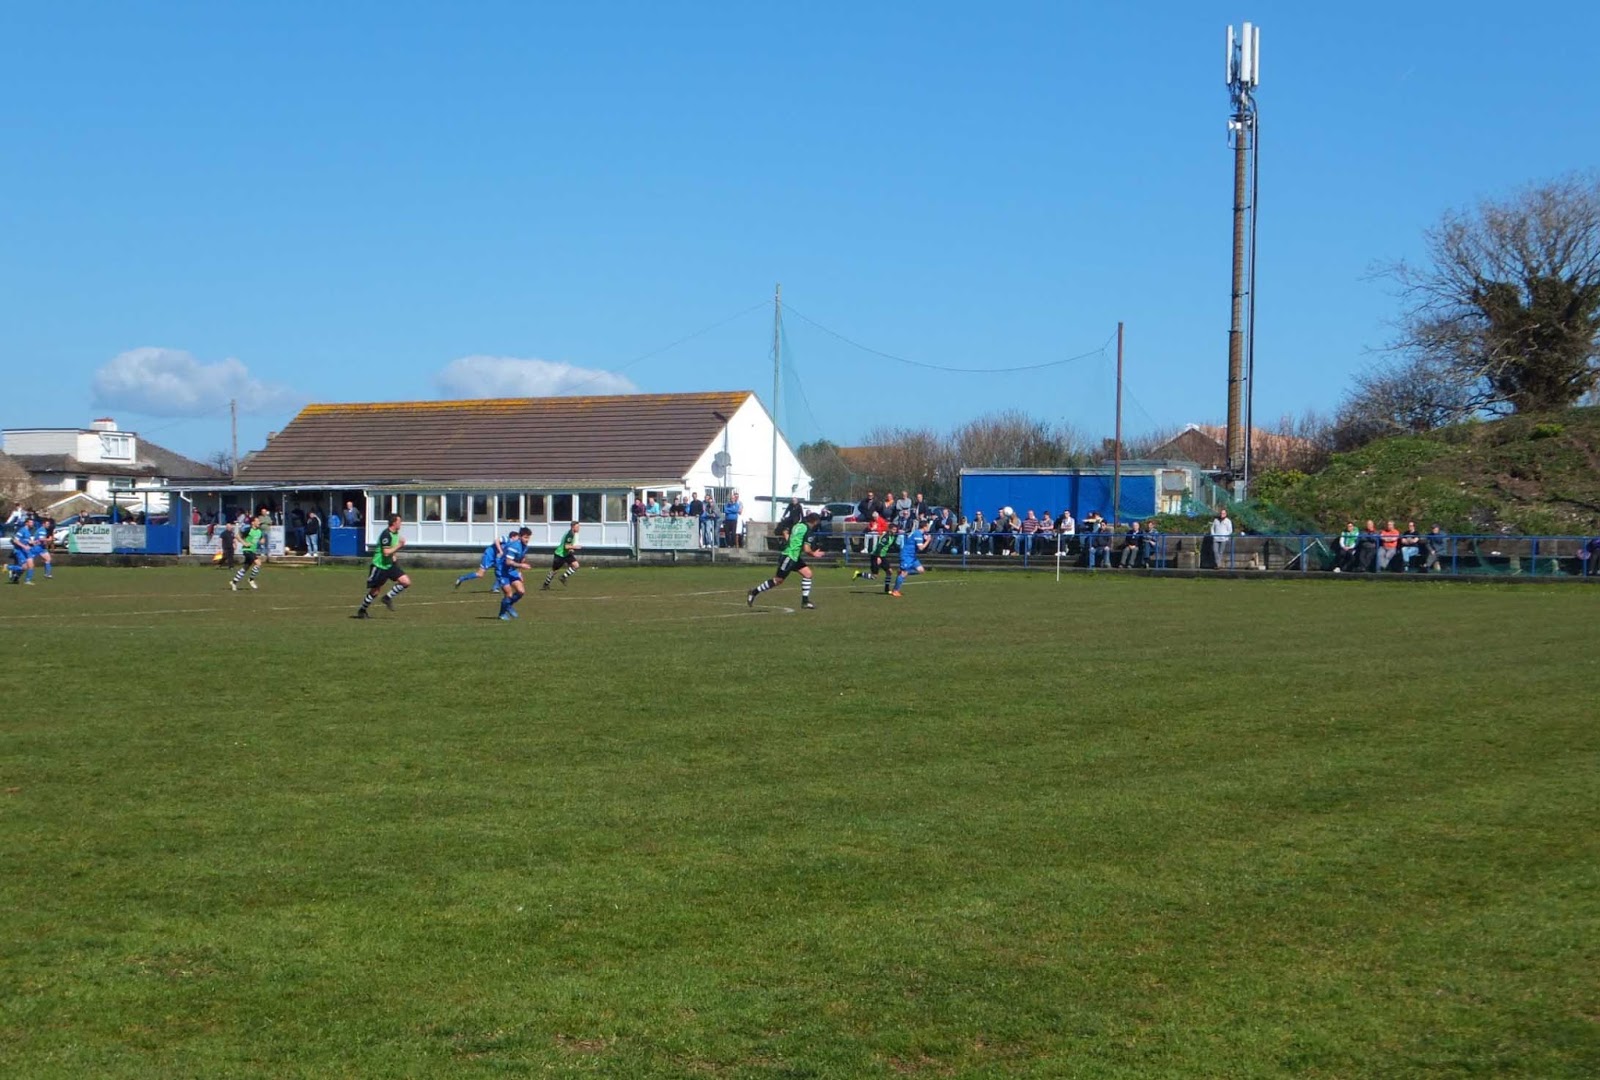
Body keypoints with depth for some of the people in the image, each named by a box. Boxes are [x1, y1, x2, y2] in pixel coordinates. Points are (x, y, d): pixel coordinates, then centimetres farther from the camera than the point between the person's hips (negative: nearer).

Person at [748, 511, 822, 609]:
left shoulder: (798, 525, 10)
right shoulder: (808, 530, -15)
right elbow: (806, 550, -17)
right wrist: (813, 554, 5)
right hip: (789, 557, -10)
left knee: (807, 573, 5)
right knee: (778, 580, -2)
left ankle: (805, 601, 6)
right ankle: (753, 593, 7)